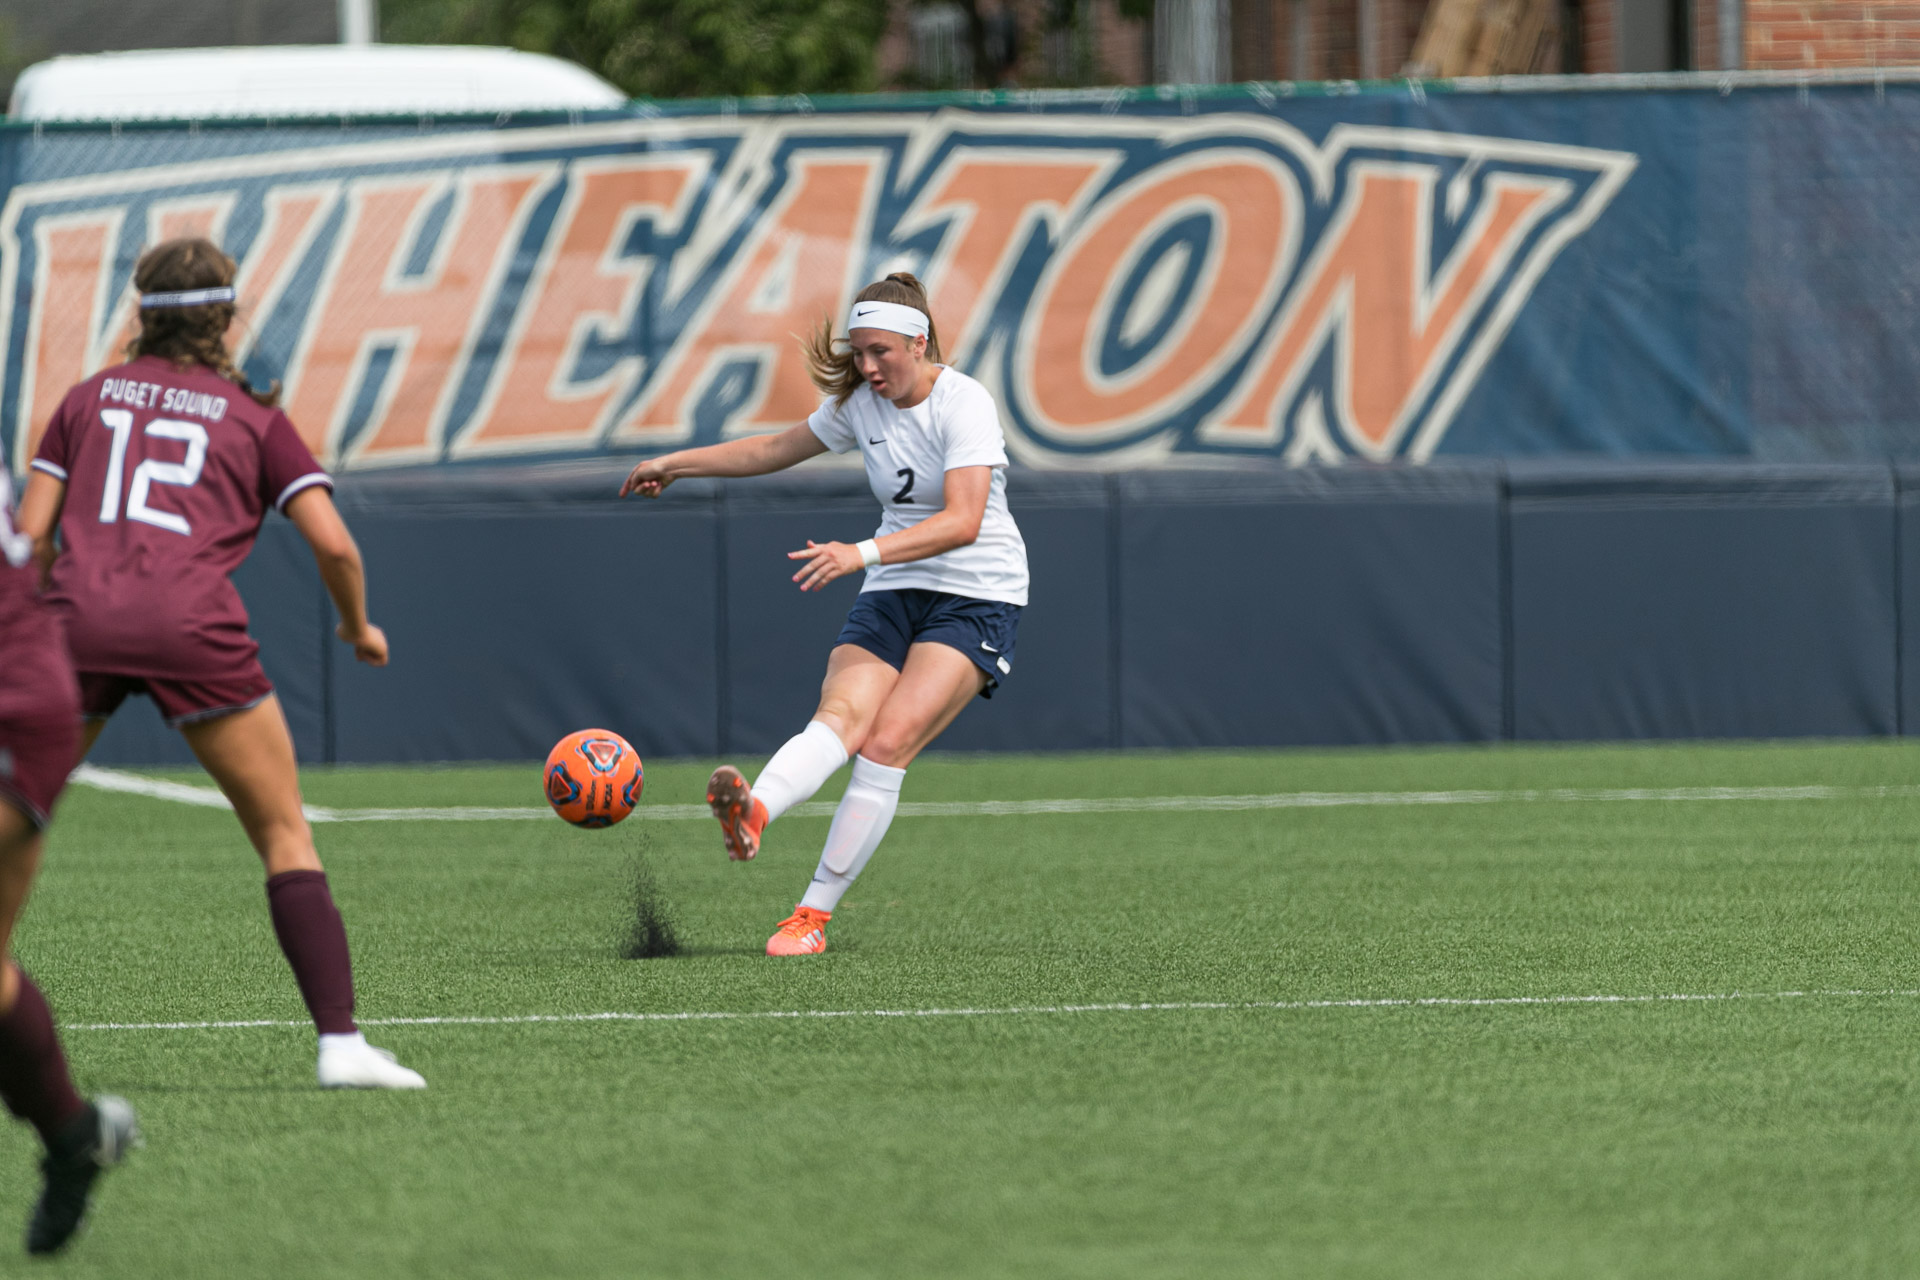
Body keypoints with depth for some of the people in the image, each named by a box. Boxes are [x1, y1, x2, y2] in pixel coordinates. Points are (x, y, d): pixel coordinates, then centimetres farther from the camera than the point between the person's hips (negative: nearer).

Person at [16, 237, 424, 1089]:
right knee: (286, 838, 5)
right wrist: (359, 627, 25)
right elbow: (333, 545, 7)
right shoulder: (254, 417, 16)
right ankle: (340, 1041, -7)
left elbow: (29, 536, 14)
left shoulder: (91, 397, 21)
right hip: (191, 627, -2)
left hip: (79, 617, 2)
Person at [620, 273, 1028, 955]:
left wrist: (862, 553, -39)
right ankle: (752, 813, -54)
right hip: (892, 592, 5)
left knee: (888, 742, -22)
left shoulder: (963, 403, -16)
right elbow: (777, 448, 25)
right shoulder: (860, 402, 6)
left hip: (975, 598, -5)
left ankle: (814, 916, -22)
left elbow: (964, 521, -29)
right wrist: (678, 462, 24)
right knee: (841, 714, -23)